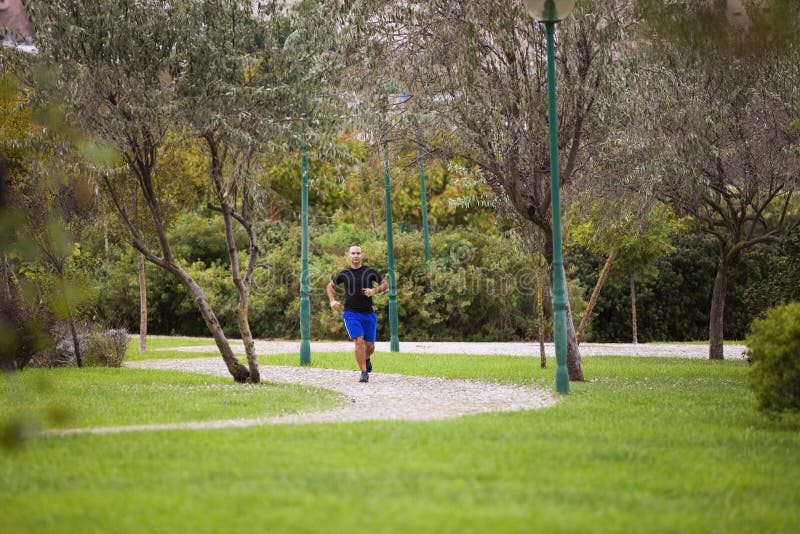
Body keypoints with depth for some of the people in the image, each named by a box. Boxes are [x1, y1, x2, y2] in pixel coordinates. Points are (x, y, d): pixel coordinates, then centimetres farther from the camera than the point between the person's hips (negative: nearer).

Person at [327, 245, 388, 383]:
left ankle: (366, 359, 42)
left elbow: (385, 284, 11)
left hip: (368, 314, 1)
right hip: (351, 314, -1)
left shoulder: (370, 272, 0)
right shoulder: (344, 274, 2)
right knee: (359, 341, -19)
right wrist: (332, 301, 2)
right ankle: (364, 373, -12)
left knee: (370, 346, 7)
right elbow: (330, 285, 19)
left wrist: (374, 290, -9)